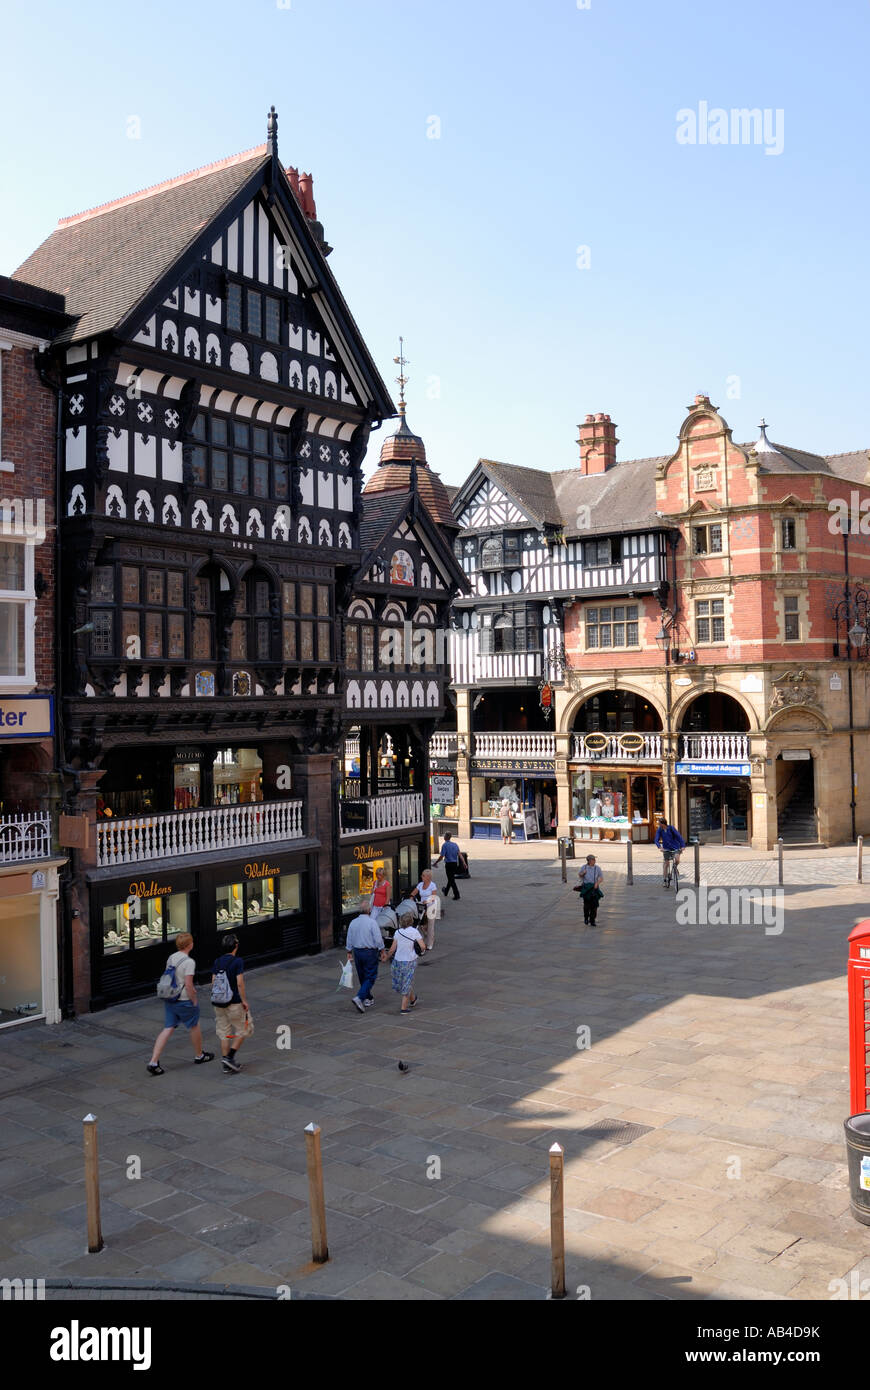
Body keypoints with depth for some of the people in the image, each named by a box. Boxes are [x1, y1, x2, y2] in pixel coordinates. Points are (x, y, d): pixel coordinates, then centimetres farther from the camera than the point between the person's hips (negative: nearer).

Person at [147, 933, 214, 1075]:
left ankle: (153, 1062, -1)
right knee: (194, 1026, 14)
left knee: (168, 1029, 8)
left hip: (169, 999, 7)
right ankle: (199, 1056, 32)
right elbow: (188, 985, -23)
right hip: (184, 1001, -7)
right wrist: (194, 1001, -9)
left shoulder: (171, 957, 4)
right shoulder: (188, 962, -21)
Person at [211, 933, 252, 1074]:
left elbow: (213, 982, 5)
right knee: (243, 1029, 9)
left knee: (224, 1032, 13)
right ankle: (230, 1057, -2)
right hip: (234, 1002, -6)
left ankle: (226, 1064, 15)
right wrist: (244, 1001, -12)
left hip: (219, 1002, 6)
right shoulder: (238, 961, -14)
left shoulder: (218, 961, 4)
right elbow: (240, 983, -18)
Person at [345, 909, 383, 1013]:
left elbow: (349, 940, 8)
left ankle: (368, 999, 26)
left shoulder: (353, 922, 2)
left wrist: (349, 953, 19)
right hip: (370, 952, -6)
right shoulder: (372, 922, -15)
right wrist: (382, 951, -2)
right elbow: (378, 939, -15)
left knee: (362, 977, 17)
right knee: (370, 977, -1)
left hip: (357, 952, 6)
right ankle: (359, 998, -16)